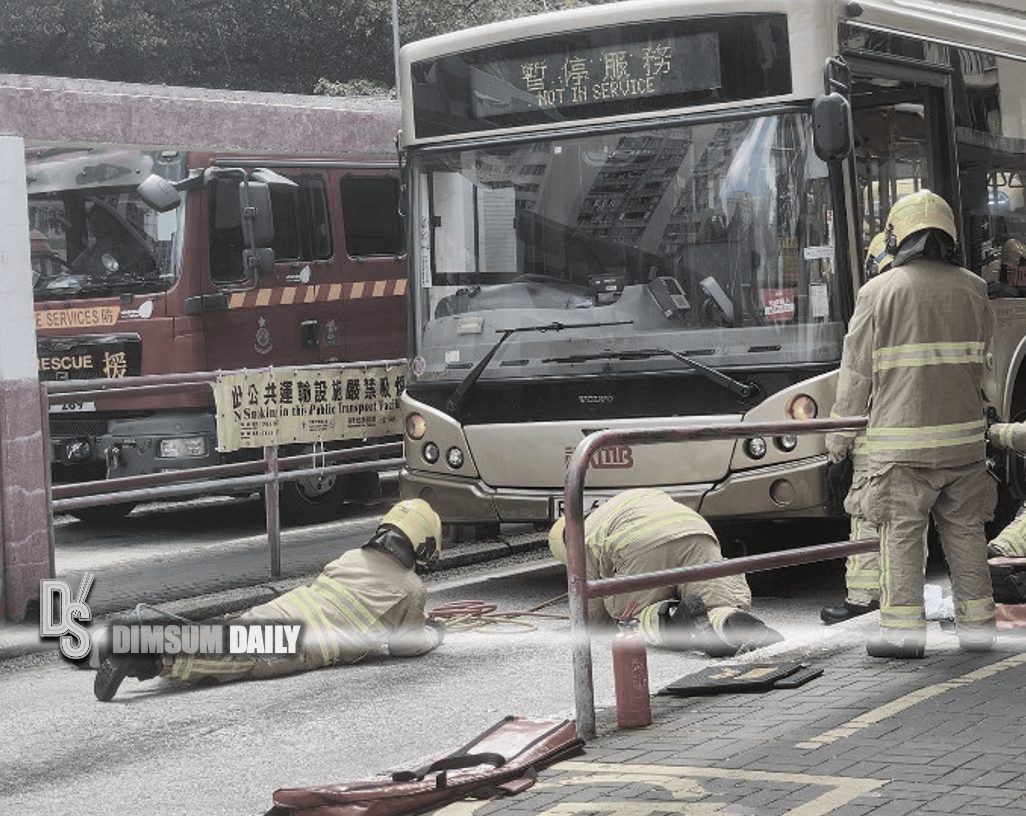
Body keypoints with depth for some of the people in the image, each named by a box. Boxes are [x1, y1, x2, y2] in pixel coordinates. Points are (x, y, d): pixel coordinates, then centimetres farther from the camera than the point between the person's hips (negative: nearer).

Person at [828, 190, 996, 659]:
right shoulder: (972, 289, 5)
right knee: (965, 530, 11)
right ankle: (976, 624, 16)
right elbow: (983, 363, 14)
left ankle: (902, 629, 2)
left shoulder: (878, 292, -5)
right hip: (964, 434, 4)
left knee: (901, 532, 2)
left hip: (901, 438, -3)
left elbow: (856, 373, -2)